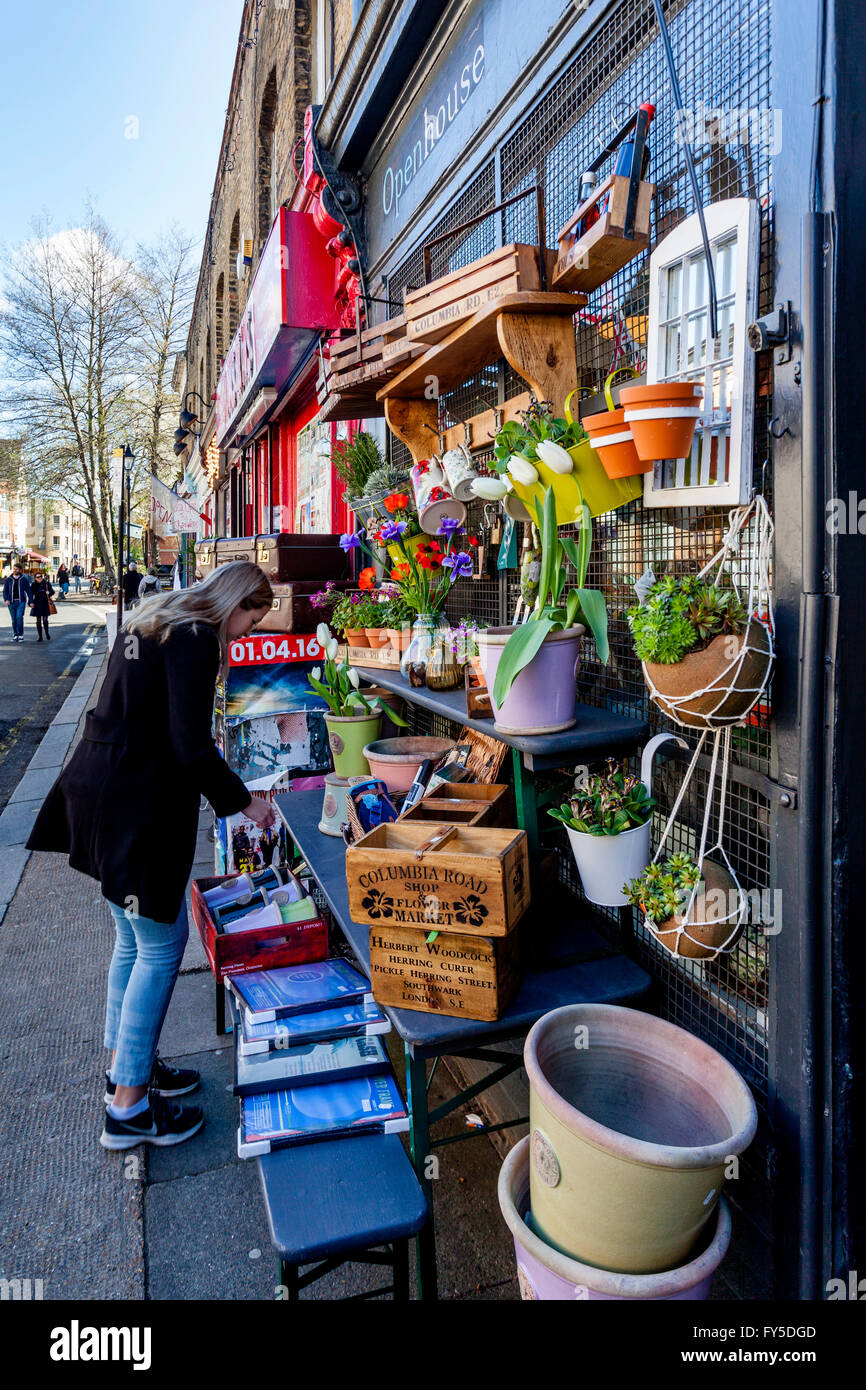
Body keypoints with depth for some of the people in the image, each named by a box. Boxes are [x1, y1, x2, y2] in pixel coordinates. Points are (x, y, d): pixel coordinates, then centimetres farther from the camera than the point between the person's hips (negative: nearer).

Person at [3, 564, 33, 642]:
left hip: (21, 601, -2)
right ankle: (15, 635, 12)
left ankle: (21, 635, -9)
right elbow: (5, 591, 8)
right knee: (14, 619, 4)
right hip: (11, 602, 2)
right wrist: (6, 599, -9)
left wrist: (30, 601, 0)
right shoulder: (9, 580, 9)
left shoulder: (24, 579, 5)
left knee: (19, 617, -17)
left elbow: (28, 590, 6)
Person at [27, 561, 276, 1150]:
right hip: (137, 808, -10)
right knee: (161, 943, 1)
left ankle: (126, 1063, 36)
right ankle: (129, 1106, 12)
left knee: (134, 936, 20)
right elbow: (191, 745, -22)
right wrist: (244, 801, -9)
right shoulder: (196, 639, -15)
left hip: (100, 790, 10)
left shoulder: (150, 621, 15)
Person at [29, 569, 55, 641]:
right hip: (37, 605, 1)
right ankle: (40, 636, 10)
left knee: (45, 620, -7)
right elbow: (31, 594, 6)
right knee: (38, 620, 2)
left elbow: (52, 591, 3)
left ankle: (47, 633, 20)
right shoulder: (34, 585, 2)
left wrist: (49, 593, -20)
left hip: (45, 604, -1)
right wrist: (31, 602, -5)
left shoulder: (47, 583, -1)